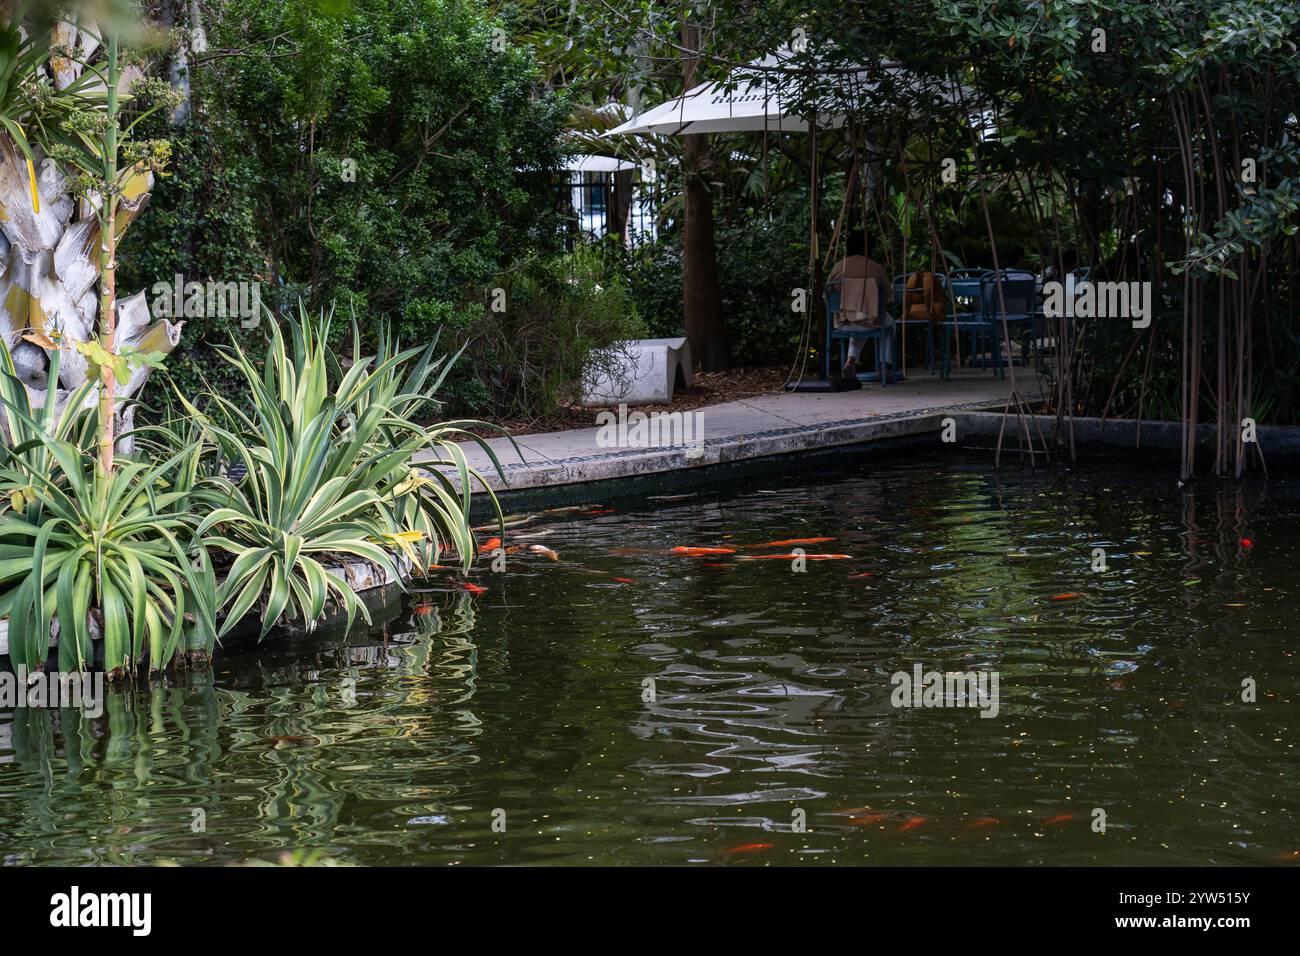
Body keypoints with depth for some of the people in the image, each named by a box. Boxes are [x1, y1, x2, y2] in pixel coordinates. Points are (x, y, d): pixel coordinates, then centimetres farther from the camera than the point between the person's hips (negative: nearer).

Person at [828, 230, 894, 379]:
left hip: (842, 324, 2)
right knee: (888, 321, 33)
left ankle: (850, 361, 18)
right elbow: (889, 299, 1)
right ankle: (887, 366, 33)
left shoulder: (839, 267, -4)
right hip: (870, 323, -2)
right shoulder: (876, 269, -8)